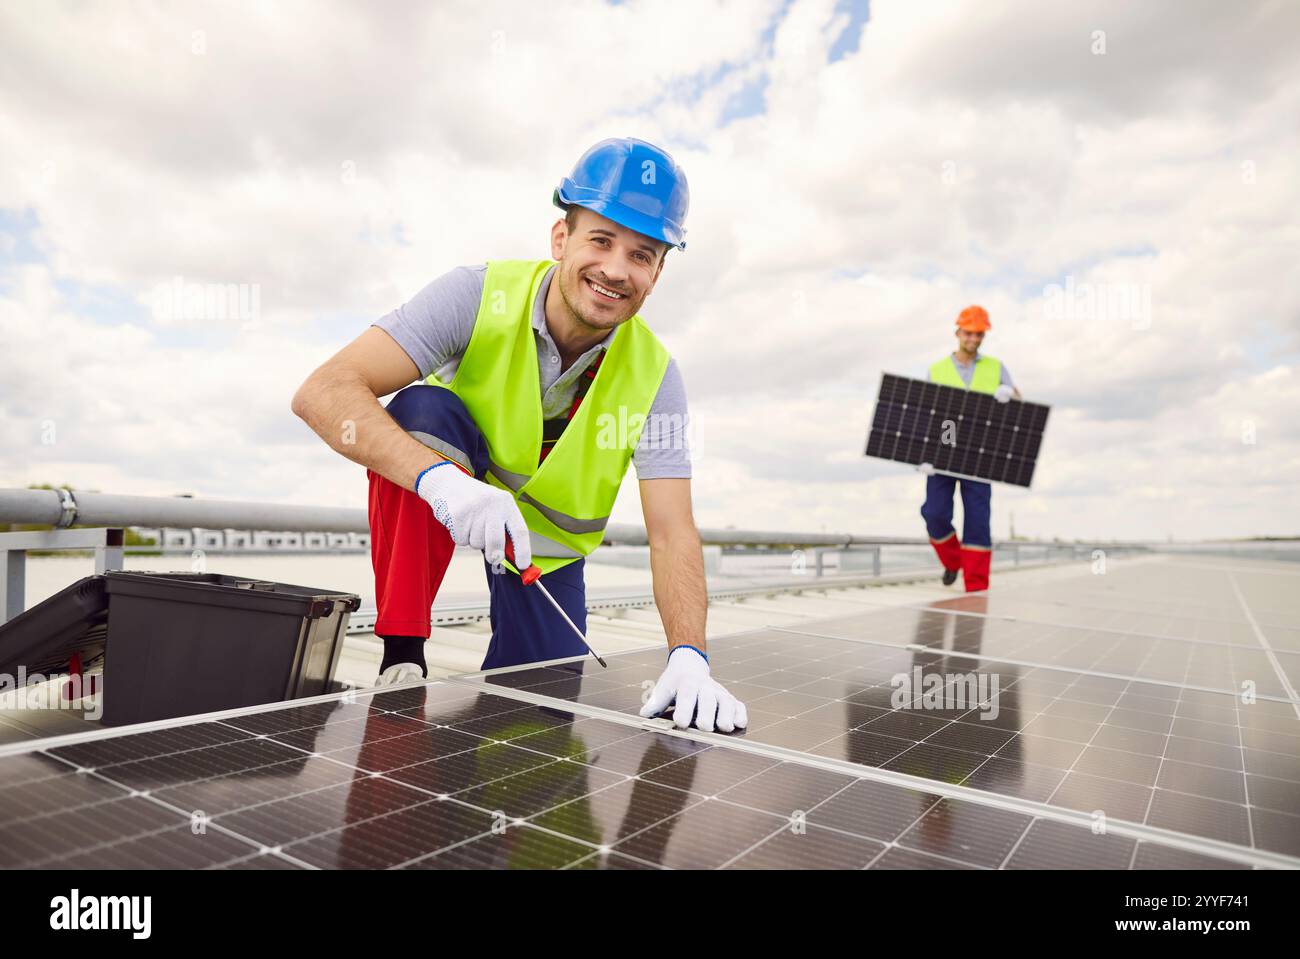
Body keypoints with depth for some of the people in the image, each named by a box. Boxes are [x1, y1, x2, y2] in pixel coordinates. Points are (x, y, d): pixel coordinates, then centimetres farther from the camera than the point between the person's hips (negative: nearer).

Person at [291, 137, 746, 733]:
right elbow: (323, 392, -36)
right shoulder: (480, 296, -28)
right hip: (440, 497, -2)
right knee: (421, 409, -34)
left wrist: (688, 656, -42)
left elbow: (671, 533, -25)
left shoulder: (652, 376, -22)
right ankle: (401, 657, -23)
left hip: (549, 542, 2)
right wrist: (438, 476, -54)